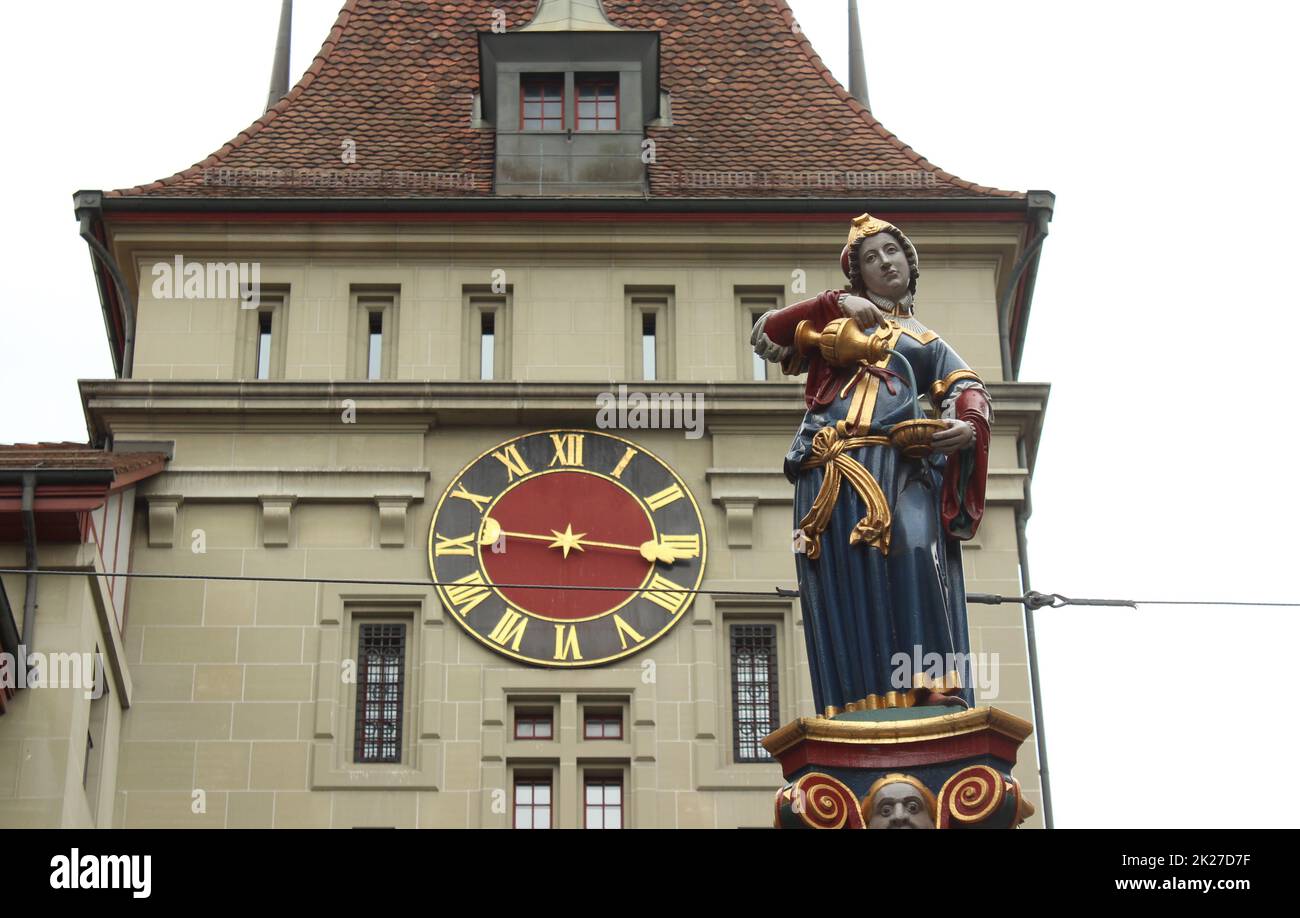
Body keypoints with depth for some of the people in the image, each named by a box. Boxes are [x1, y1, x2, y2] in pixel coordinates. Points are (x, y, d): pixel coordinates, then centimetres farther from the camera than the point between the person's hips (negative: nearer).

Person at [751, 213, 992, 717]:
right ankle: (856, 707, -19)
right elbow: (765, 336, 13)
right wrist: (834, 305, 3)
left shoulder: (927, 341, 30)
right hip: (831, 468, 0)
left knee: (916, 551, -27)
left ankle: (936, 686, -34)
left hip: (898, 462, 0)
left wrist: (968, 425, -12)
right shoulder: (834, 318, 29)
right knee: (844, 584, -12)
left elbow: (969, 392, 13)